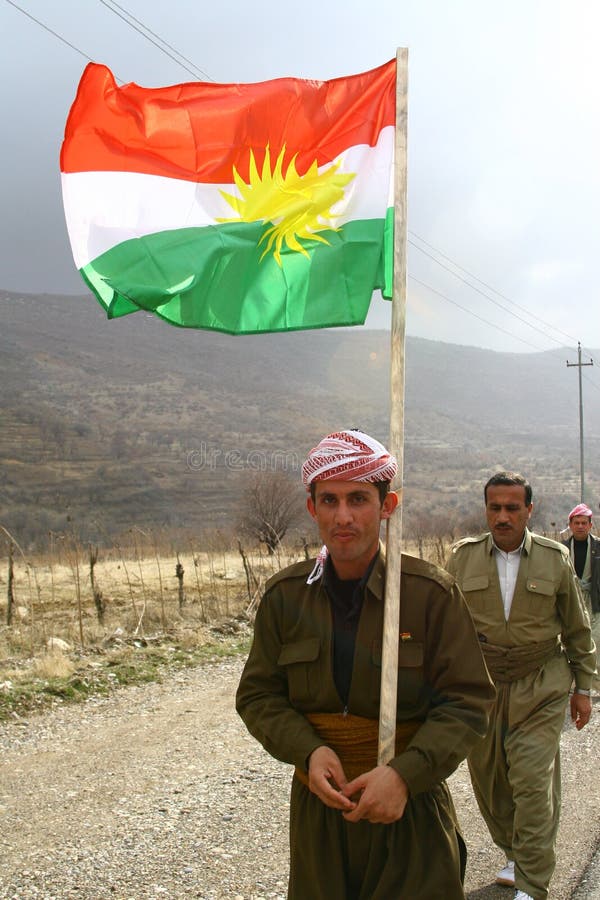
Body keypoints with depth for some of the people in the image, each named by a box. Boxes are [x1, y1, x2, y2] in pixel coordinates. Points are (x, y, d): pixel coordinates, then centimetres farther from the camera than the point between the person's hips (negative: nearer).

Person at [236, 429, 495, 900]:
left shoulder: (432, 592, -11)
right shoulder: (285, 595, -3)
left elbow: (468, 702, -9)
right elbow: (258, 694, 3)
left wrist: (405, 773, -22)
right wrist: (308, 750, -16)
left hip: (412, 811, -2)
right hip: (318, 807, 3)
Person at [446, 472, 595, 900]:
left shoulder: (555, 558, 0)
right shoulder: (463, 557, 0)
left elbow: (577, 629, 9)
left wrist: (583, 688, 10)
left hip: (539, 687, -2)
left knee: (532, 780, -8)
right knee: (487, 777, 9)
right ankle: (514, 853, 33)